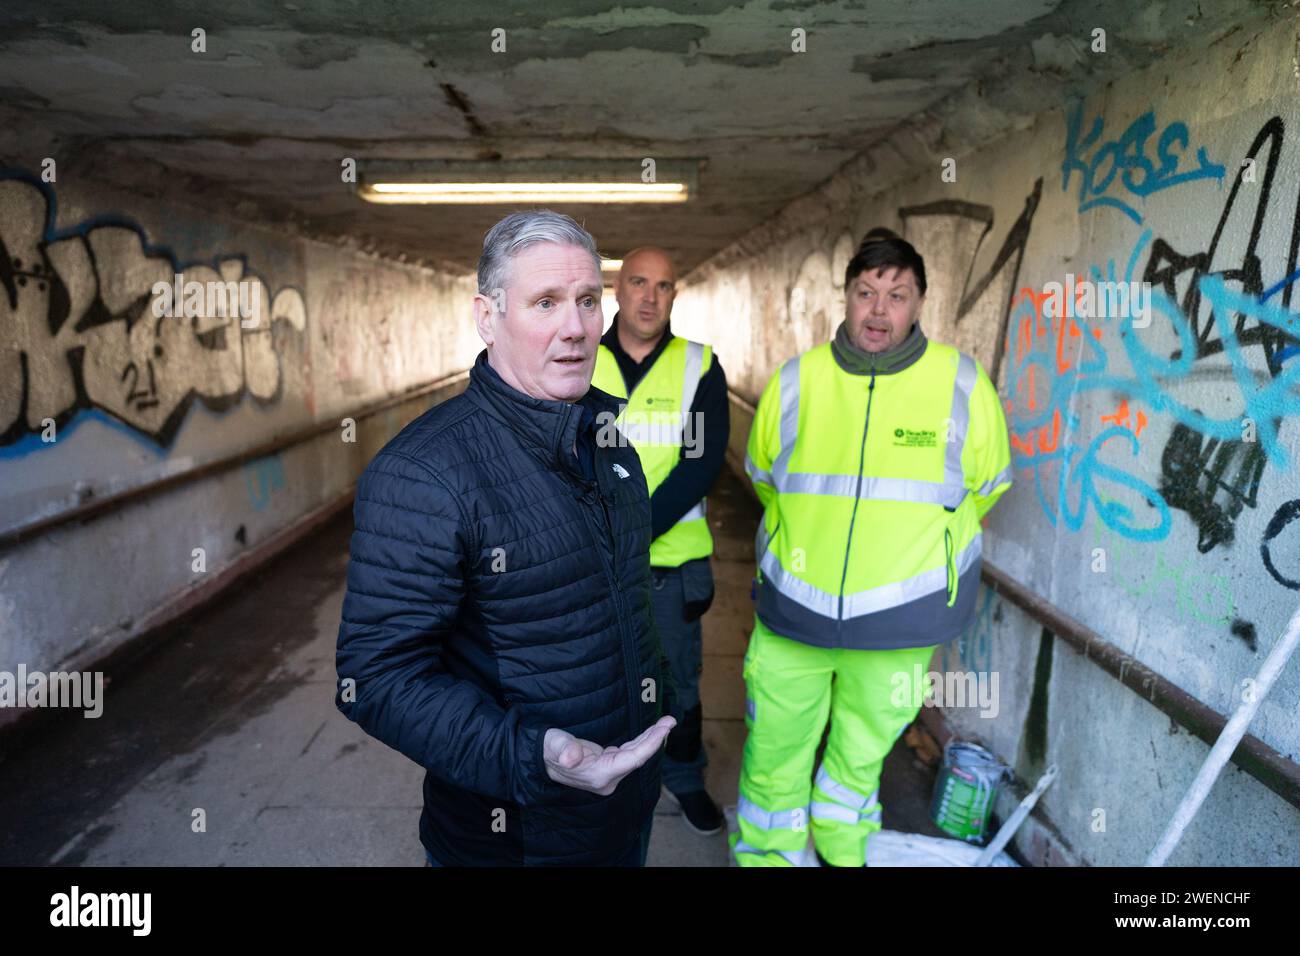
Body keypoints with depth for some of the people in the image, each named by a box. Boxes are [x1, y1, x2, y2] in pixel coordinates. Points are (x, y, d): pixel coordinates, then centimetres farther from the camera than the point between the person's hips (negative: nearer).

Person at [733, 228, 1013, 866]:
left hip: (899, 620, 0)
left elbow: (985, 487, 8)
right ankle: (768, 854, 38)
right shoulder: (796, 381, -5)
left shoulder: (964, 386, -9)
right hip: (793, 610, 1)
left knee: (860, 757, 22)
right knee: (773, 758, 12)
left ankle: (841, 849, 49)